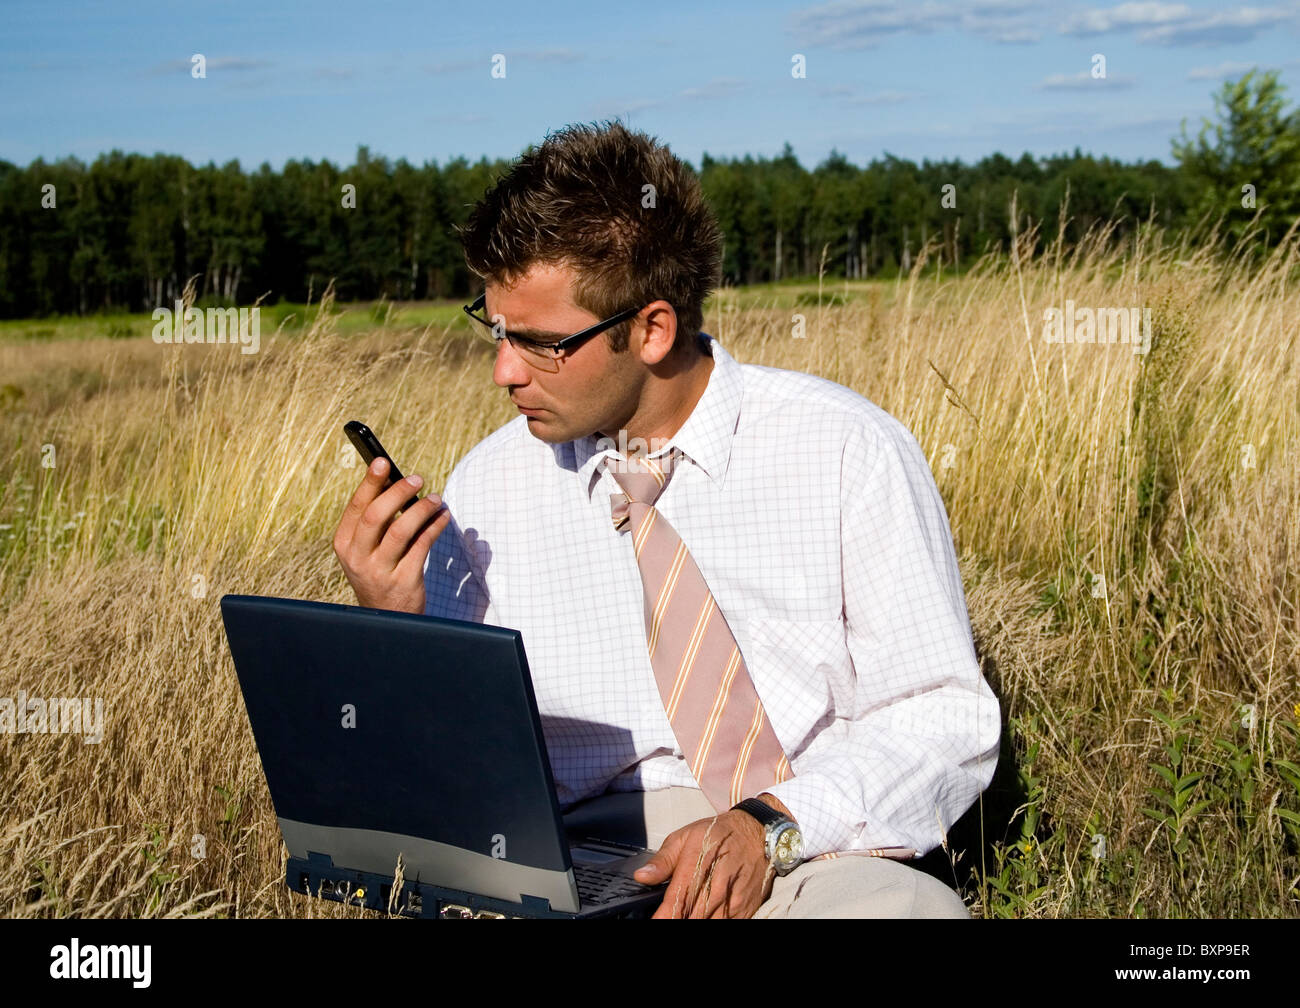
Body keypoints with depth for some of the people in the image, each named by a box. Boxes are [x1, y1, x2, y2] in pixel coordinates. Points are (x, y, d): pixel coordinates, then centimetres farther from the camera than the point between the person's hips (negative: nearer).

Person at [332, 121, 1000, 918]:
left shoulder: (849, 452, -1)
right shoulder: (485, 488, 7)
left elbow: (946, 721, -2)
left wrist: (774, 827, -18)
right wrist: (393, 630, -10)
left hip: (816, 863, 0)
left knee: (901, 905, -34)